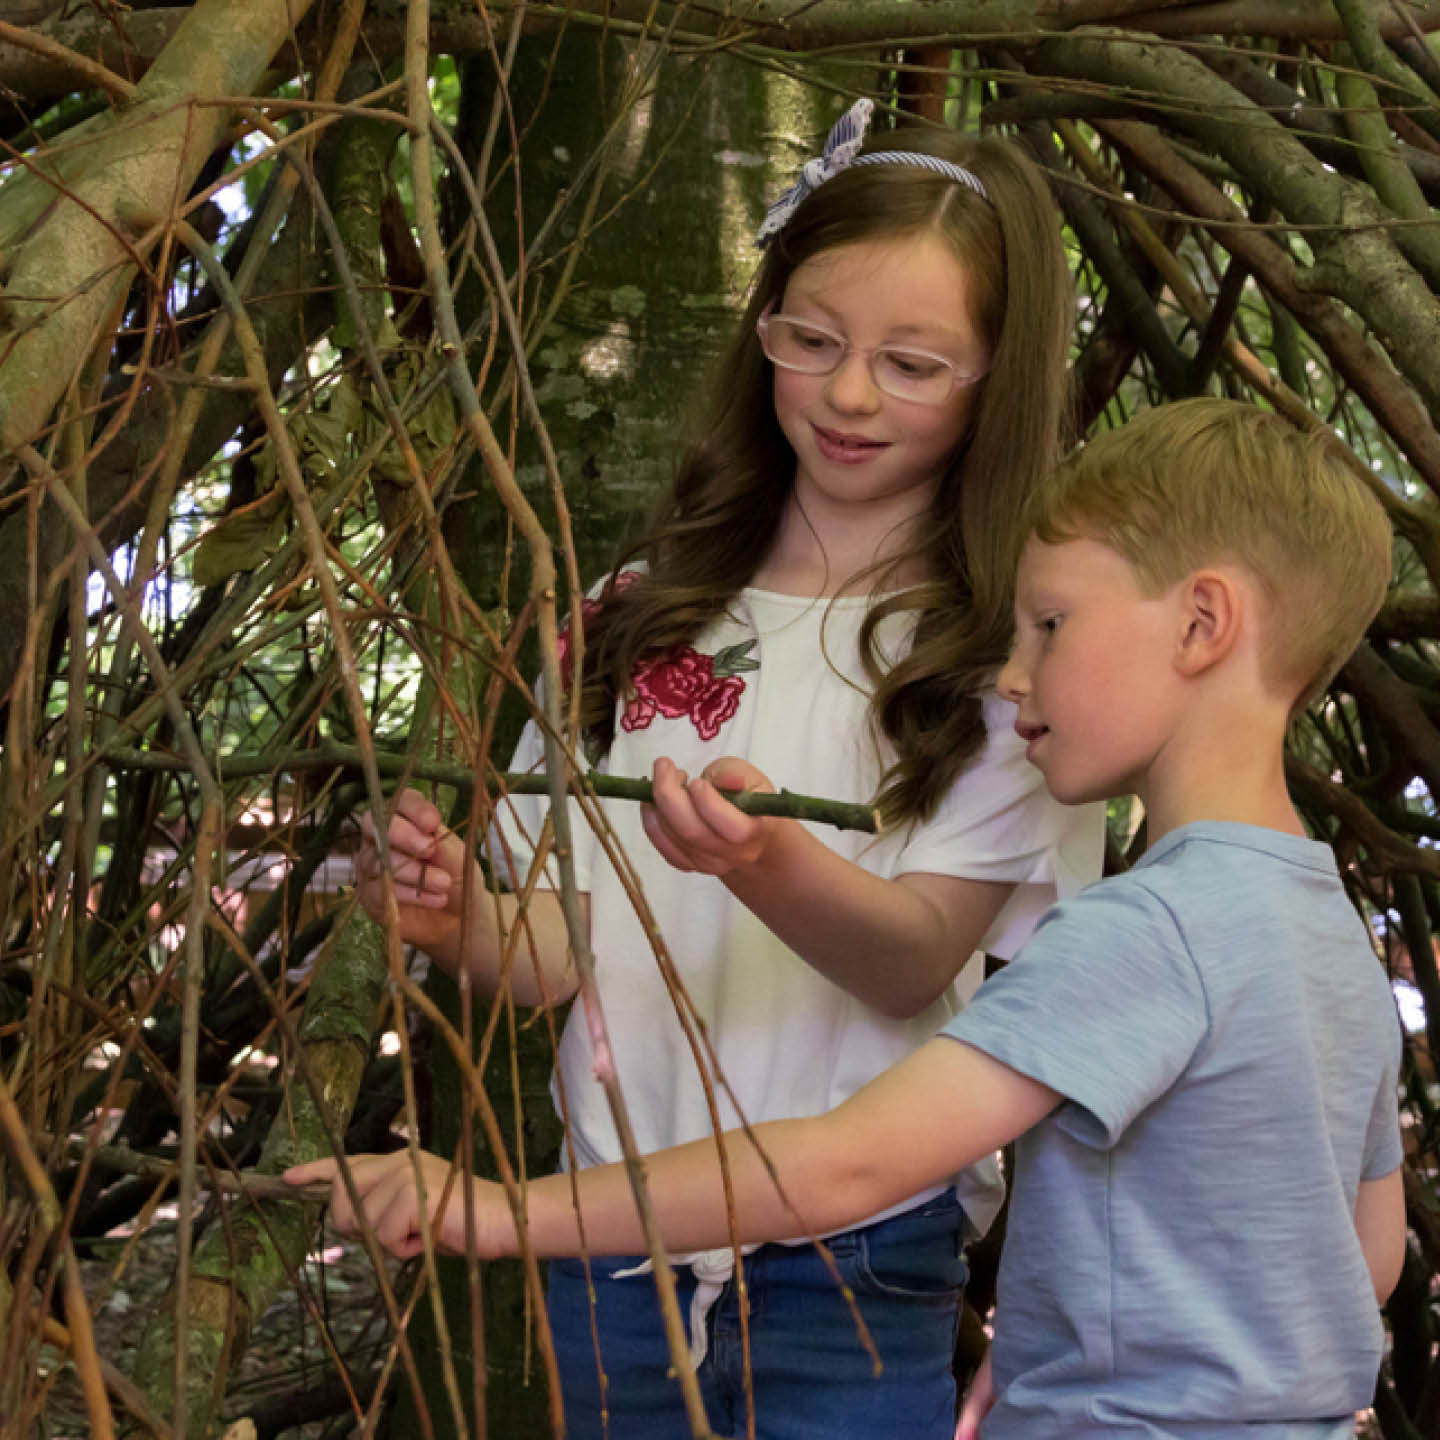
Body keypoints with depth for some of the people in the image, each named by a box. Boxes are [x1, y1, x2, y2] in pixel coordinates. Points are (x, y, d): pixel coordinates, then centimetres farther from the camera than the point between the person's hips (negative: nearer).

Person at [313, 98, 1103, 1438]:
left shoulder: (1009, 654, -6)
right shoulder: (646, 612, 5)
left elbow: (917, 963, -15)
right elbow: (565, 946, 4)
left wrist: (766, 864, -34)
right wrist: (462, 915, -17)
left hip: (858, 1267, -3)